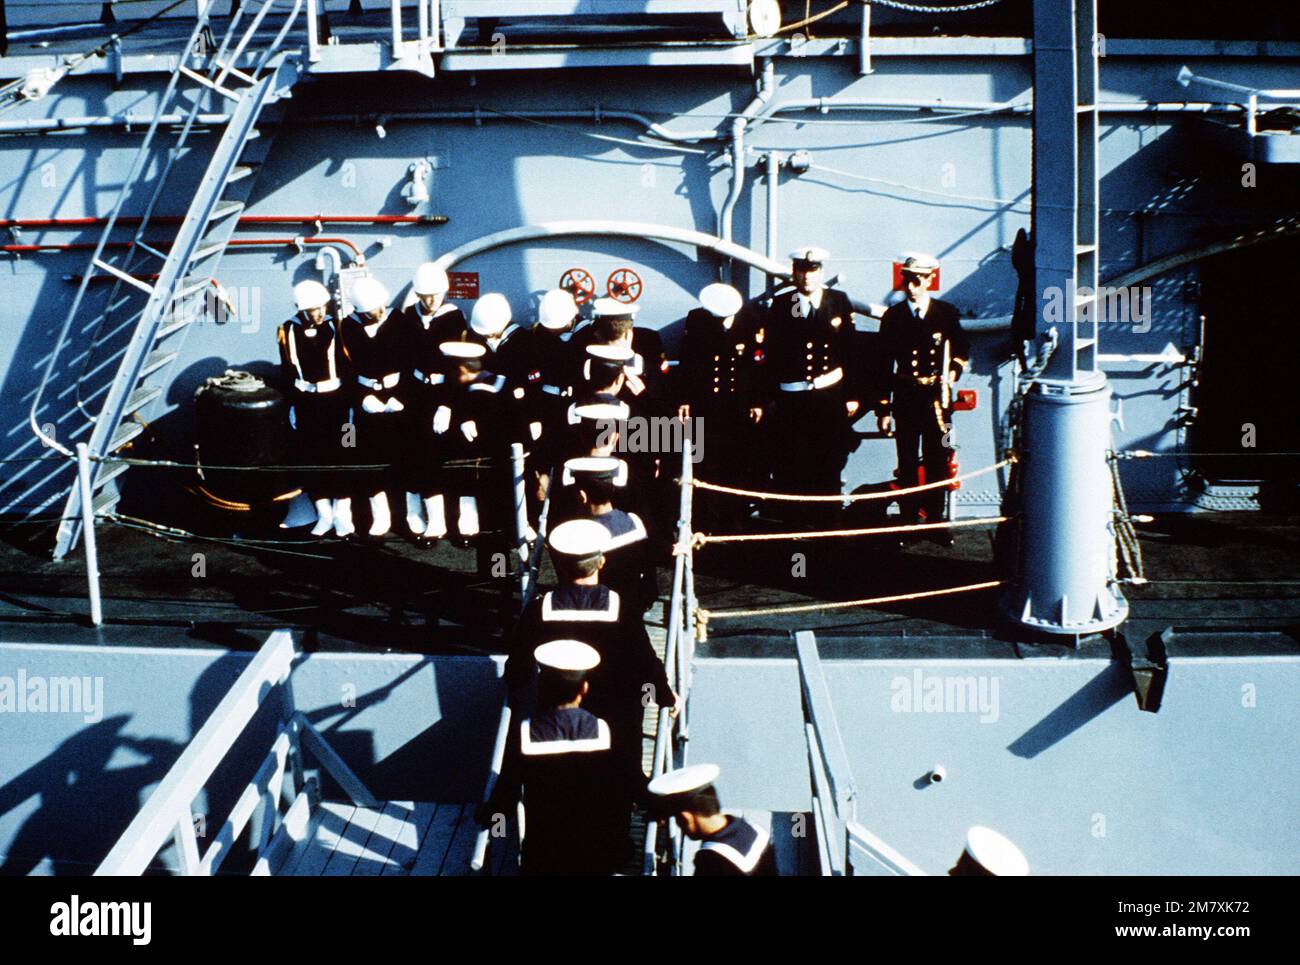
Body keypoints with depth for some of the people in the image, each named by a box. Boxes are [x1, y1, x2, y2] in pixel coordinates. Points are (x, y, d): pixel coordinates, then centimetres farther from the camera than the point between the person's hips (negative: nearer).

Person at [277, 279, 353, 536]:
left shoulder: (335, 328, -5)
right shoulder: (288, 331, 0)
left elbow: (347, 367, -3)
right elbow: (287, 372, 7)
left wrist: (348, 403, -7)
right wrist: (293, 404, 5)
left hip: (335, 400, -2)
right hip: (305, 404, 2)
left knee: (339, 457, 0)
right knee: (311, 459, 6)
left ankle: (342, 514, 9)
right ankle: (324, 514, 17)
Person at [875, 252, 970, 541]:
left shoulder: (946, 313, 3)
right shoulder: (892, 317, 3)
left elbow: (962, 350, 18)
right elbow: (884, 365, 3)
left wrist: (951, 375, -2)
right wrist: (883, 409, 0)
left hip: (937, 397, 0)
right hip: (905, 397, 0)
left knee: (937, 461, 2)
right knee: (907, 463, 5)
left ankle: (935, 519, 12)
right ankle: (908, 520, 13)